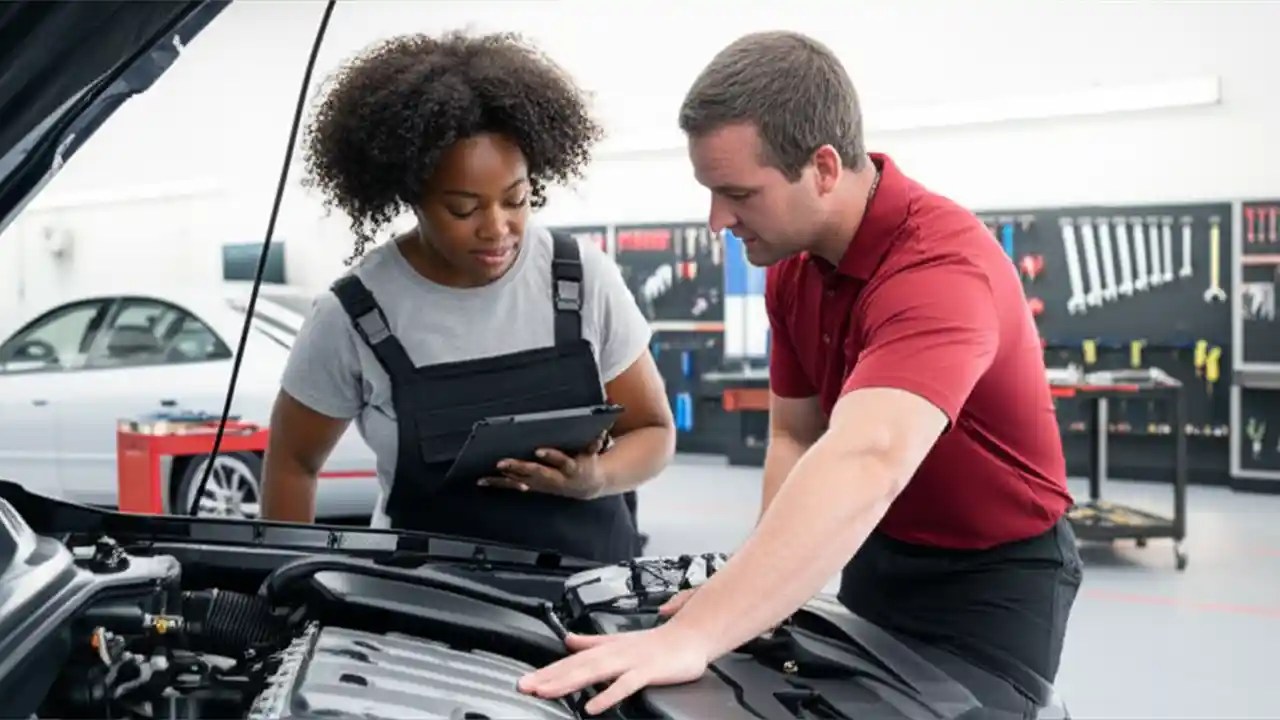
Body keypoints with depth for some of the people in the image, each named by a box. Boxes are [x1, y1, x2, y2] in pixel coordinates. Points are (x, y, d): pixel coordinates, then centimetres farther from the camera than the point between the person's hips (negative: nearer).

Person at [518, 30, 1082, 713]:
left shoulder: (942, 267, -34)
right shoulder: (791, 261, -8)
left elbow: (863, 465, -49)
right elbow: (795, 438, 0)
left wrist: (692, 637, -57)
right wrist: (761, 590, -16)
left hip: (995, 572, -6)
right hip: (877, 554, 7)